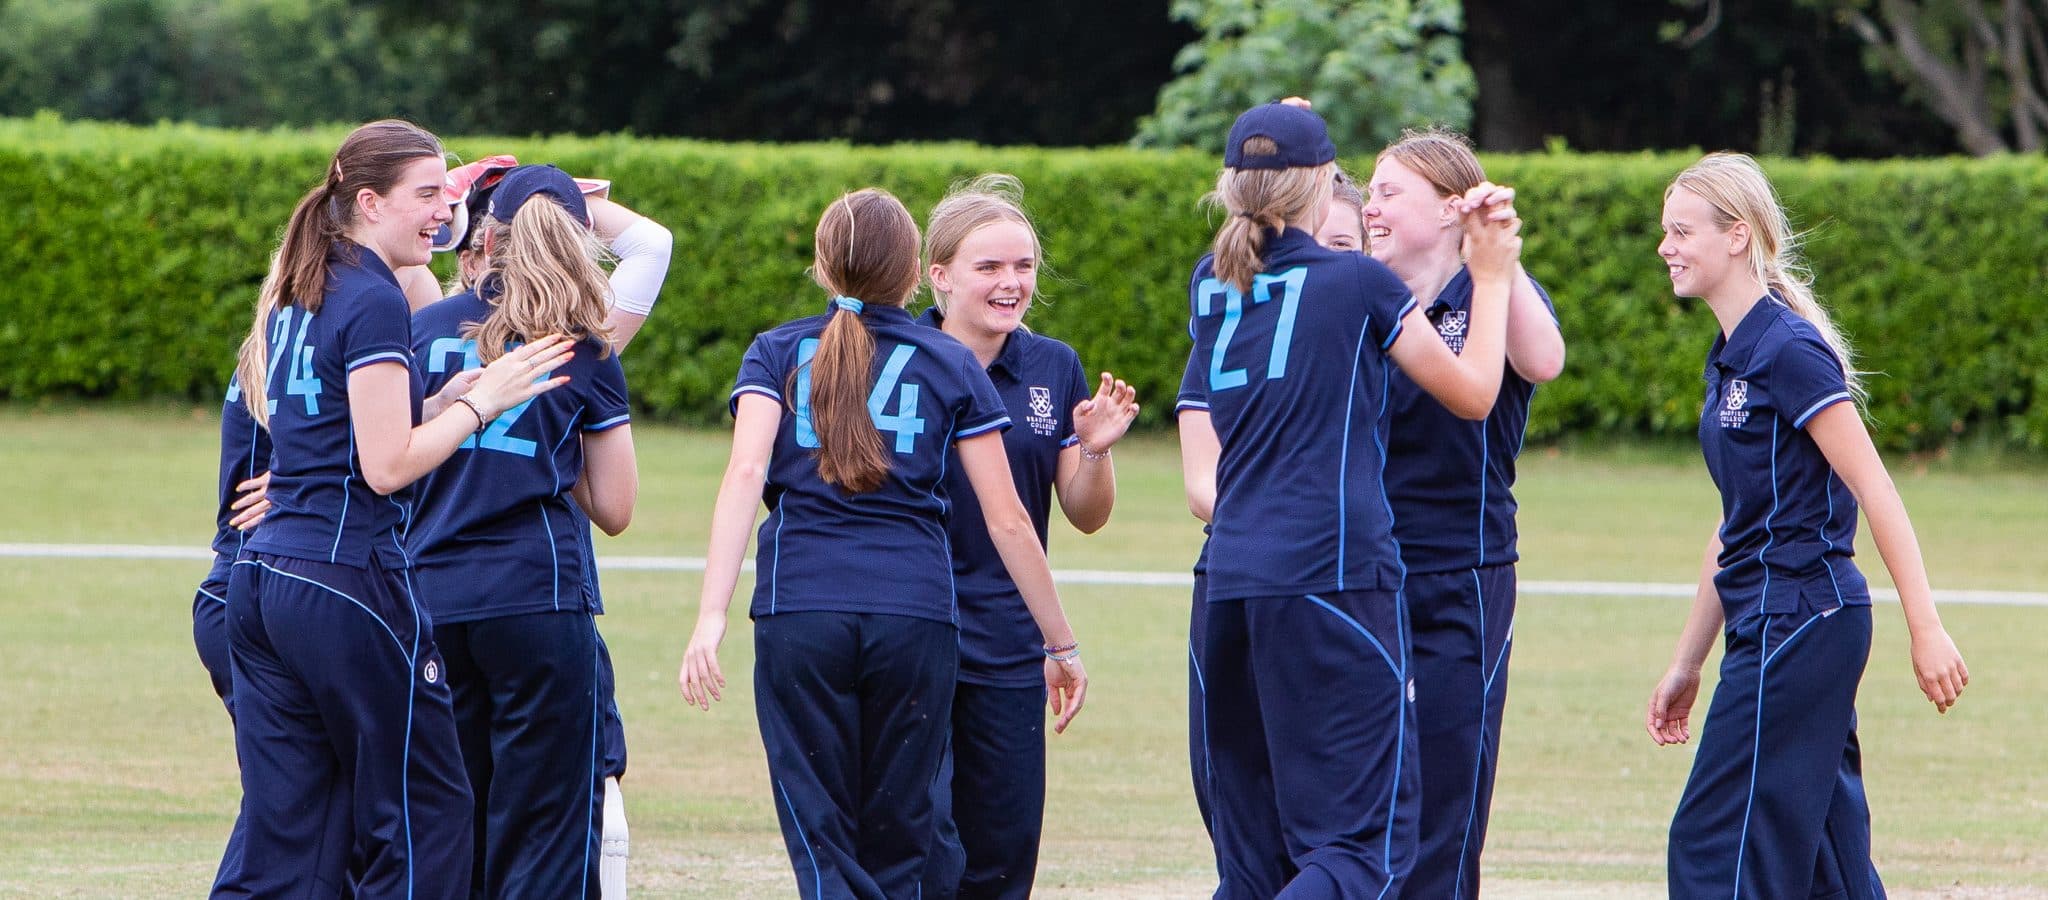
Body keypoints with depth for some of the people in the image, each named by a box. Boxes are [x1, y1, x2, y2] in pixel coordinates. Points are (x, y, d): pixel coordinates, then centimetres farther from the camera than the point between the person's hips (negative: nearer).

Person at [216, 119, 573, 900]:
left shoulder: (296, 298, 16)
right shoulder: (374, 301, -11)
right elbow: (387, 466, -15)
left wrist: (452, 396, 13)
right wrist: (480, 403, -6)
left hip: (261, 579, 9)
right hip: (348, 585, -8)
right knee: (423, 814, 3)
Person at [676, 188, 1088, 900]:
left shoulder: (777, 354, 11)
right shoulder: (951, 365, 12)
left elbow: (746, 474, -6)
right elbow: (1007, 520, 8)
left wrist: (711, 617, -14)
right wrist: (1061, 643, 16)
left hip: (799, 609, -1)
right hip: (916, 614, 1)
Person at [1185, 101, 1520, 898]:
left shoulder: (1210, 286, 11)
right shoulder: (1356, 282, -3)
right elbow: (1473, 392, 7)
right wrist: (1492, 274, 20)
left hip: (1233, 582, 6)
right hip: (1335, 576, -6)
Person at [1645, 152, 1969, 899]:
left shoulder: (1789, 352, -13)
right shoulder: (1730, 360, 15)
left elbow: (1874, 492, -16)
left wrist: (1925, 628, -20)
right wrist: (1687, 664, 24)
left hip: (1800, 624, -9)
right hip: (1767, 629, 9)